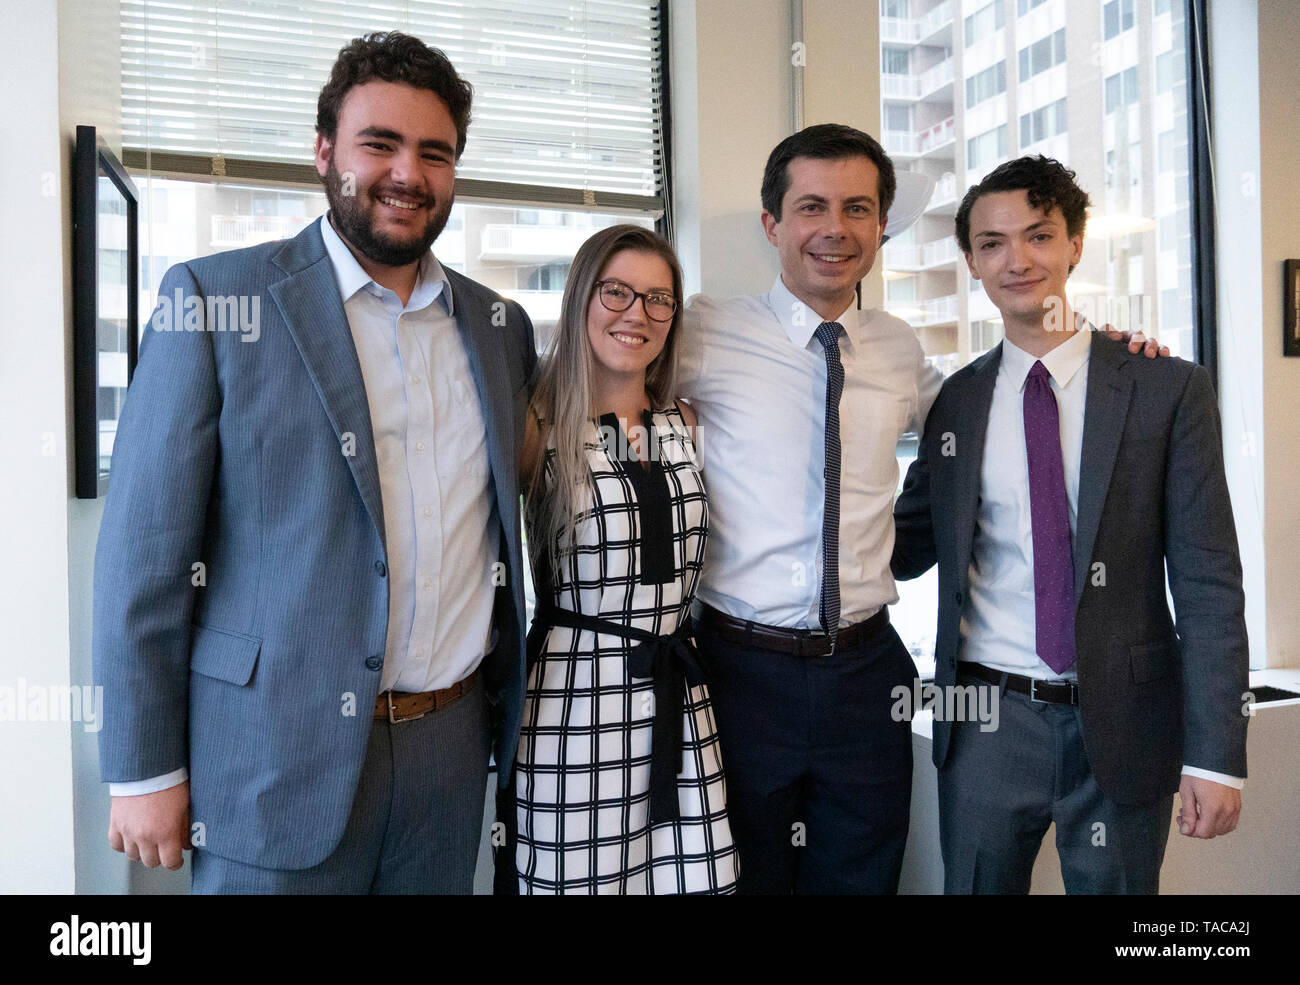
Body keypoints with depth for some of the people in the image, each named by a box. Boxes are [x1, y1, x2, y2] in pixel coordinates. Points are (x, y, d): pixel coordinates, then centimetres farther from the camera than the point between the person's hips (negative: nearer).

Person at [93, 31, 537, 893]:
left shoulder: (501, 326, 7)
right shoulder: (214, 300, -6)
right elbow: (145, 550, -7)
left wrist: (509, 710, 12)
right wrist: (143, 770, -7)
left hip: (451, 747, 4)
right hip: (280, 756, -4)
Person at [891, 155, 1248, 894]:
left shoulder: (1169, 390, -3)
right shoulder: (955, 402, 3)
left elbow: (1209, 580, -5)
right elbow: (907, 549, 9)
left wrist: (1216, 754, -10)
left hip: (1124, 725, -1)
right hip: (987, 721, 2)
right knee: (977, 884, 12)